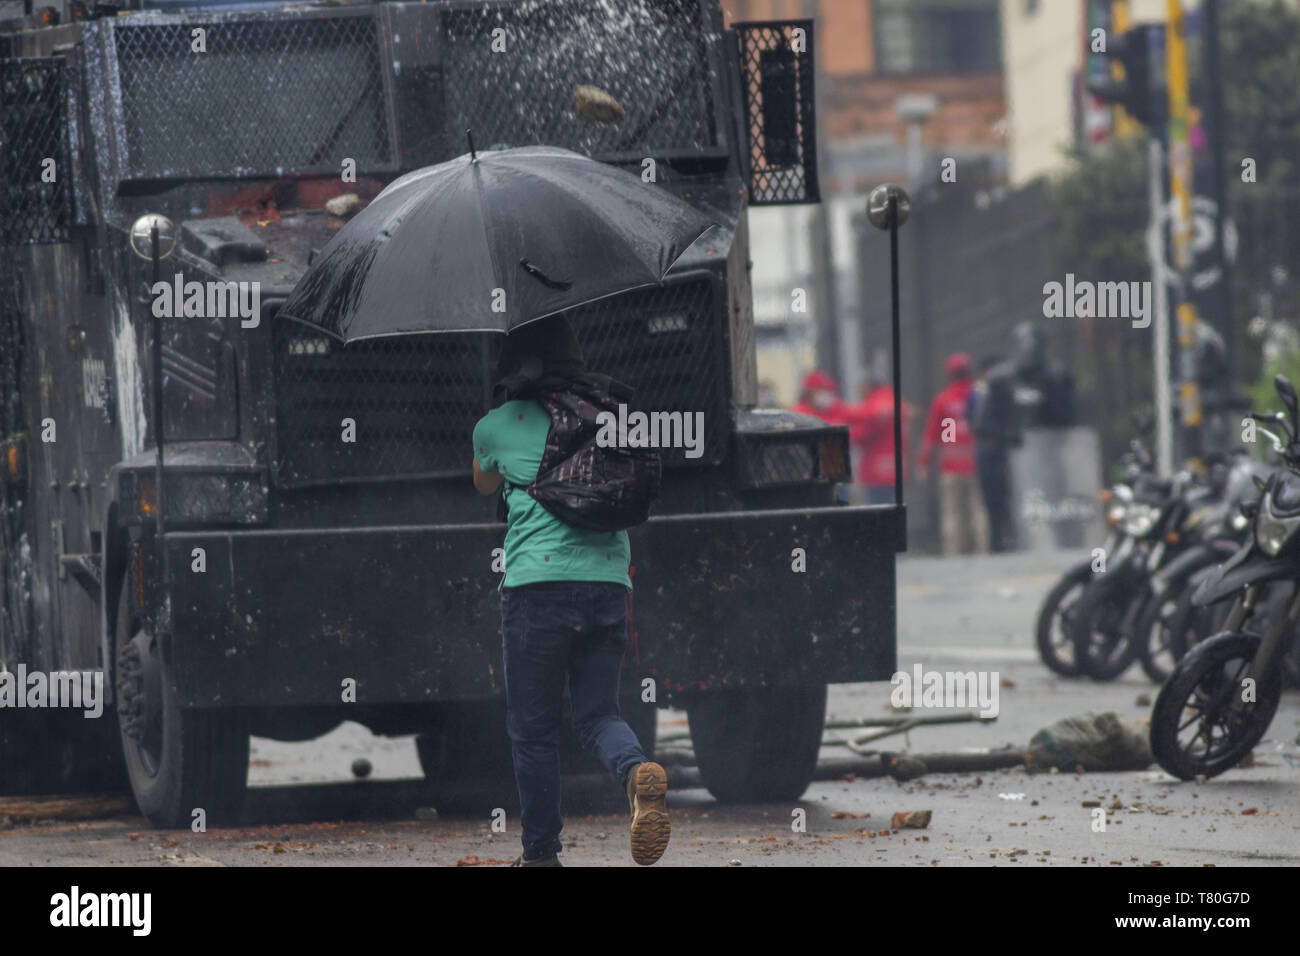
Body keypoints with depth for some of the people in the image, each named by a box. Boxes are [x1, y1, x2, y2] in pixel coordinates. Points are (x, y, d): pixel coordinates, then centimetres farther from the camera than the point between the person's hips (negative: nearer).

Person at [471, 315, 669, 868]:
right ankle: (638, 771, -21)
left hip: (537, 582, -3)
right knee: (598, 712, 11)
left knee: (532, 727, 7)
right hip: (608, 581, 3)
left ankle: (540, 853, 10)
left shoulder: (496, 427, 5)